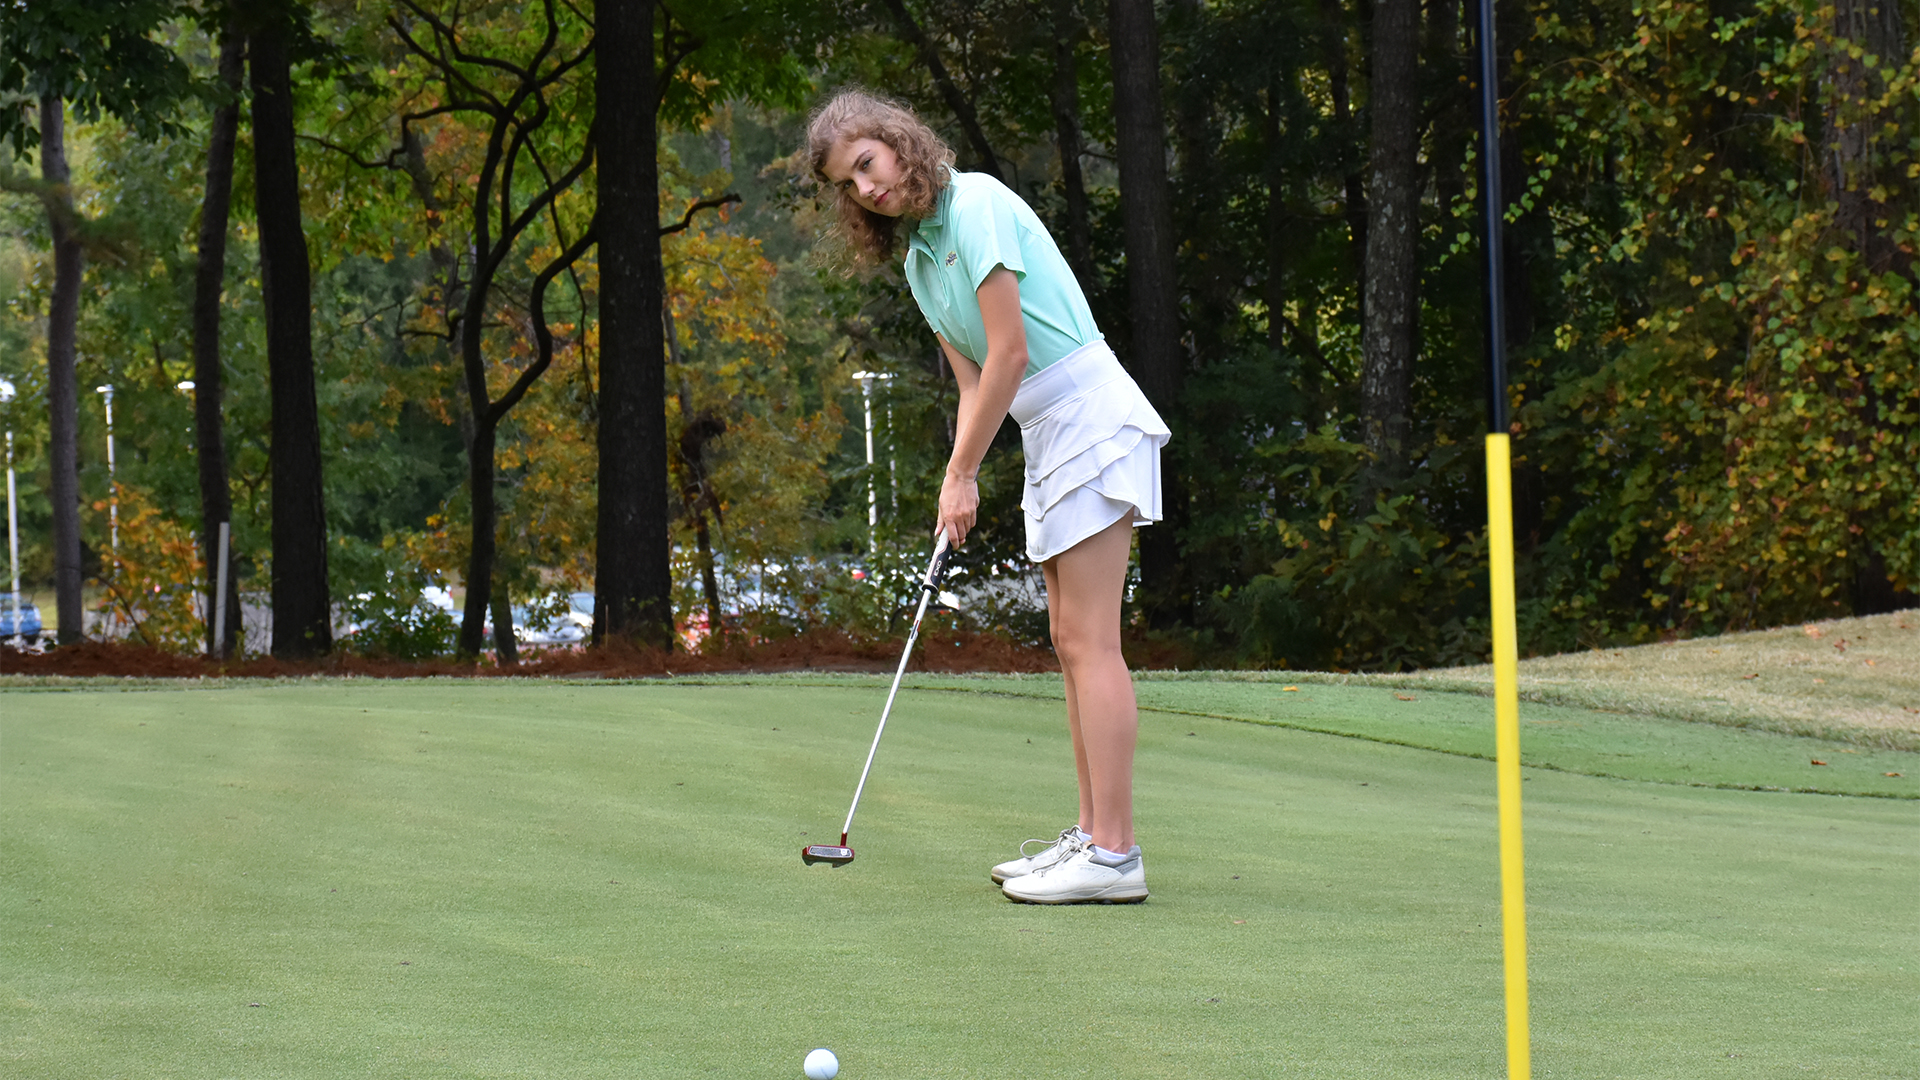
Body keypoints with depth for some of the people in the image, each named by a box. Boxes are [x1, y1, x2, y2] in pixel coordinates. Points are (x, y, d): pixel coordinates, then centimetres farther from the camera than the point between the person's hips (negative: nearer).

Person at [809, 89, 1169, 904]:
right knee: (1070, 642, 8)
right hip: (1047, 439, 10)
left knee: (1089, 639, -13)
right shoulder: (916, 259, 15)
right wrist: (961, 483, 1)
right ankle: (1092, 835, 10)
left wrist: (961, 474, -10)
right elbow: (973, 382, 14)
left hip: (1090, 419, -10)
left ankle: (1113, 853, -16)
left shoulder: (975, 206, -14)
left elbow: (1009, 354, -16)